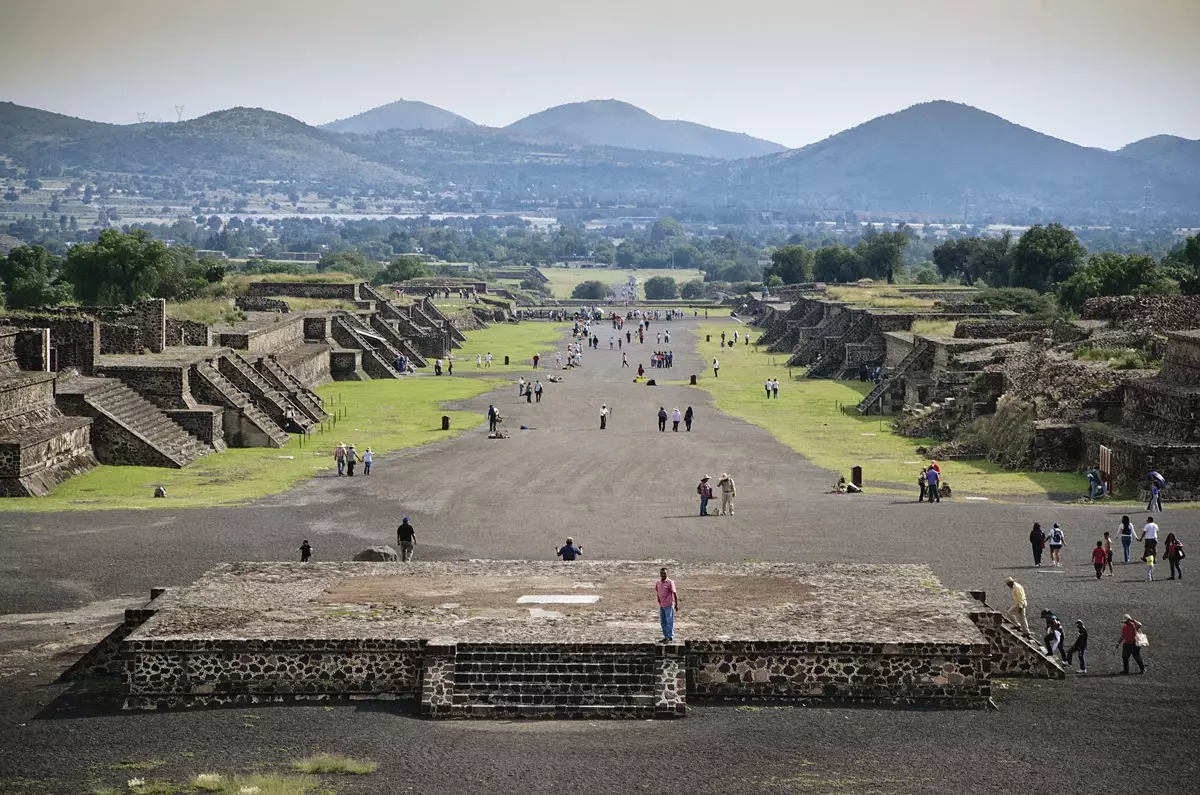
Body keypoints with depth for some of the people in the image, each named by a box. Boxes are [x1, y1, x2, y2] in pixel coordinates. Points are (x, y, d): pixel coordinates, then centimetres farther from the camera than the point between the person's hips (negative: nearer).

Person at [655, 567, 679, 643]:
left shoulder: (670, 582, -8)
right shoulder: (658, 583, 10)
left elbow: (674, 593, -9)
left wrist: (676, 604, -11)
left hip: (669, 605, -7)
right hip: (661, 605, 7)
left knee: (669, 622, -8)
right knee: (663, 622, 9)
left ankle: (670, 637, -8)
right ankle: (666, 636, 17)